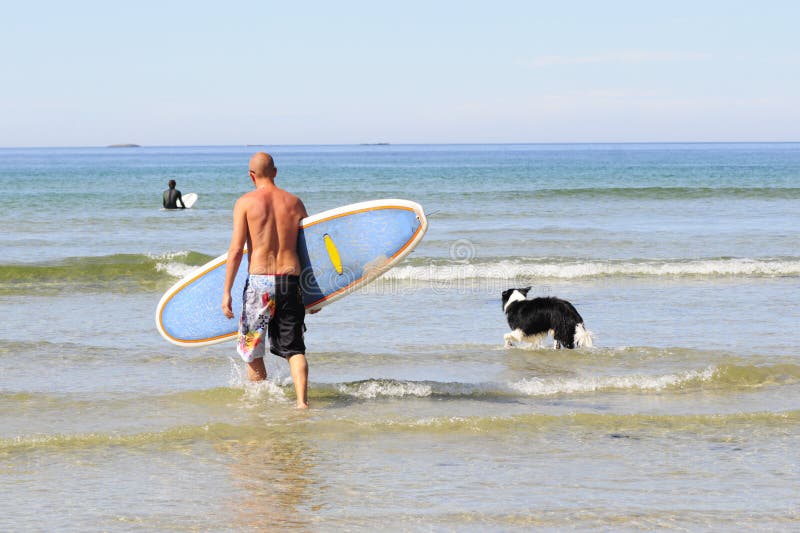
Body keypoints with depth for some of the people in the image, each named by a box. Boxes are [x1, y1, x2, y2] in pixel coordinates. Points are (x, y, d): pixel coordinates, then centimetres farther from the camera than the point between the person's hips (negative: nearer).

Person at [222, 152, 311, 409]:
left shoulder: (246, 202, -1)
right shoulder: (294, 202, 9)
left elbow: (236, 249, -6)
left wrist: (226, 292, -3)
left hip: (259, 281, -3)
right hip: (291, 279, 3)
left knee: (252, 349, 13)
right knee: (294, 348, 5)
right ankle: (302, 401, -10)